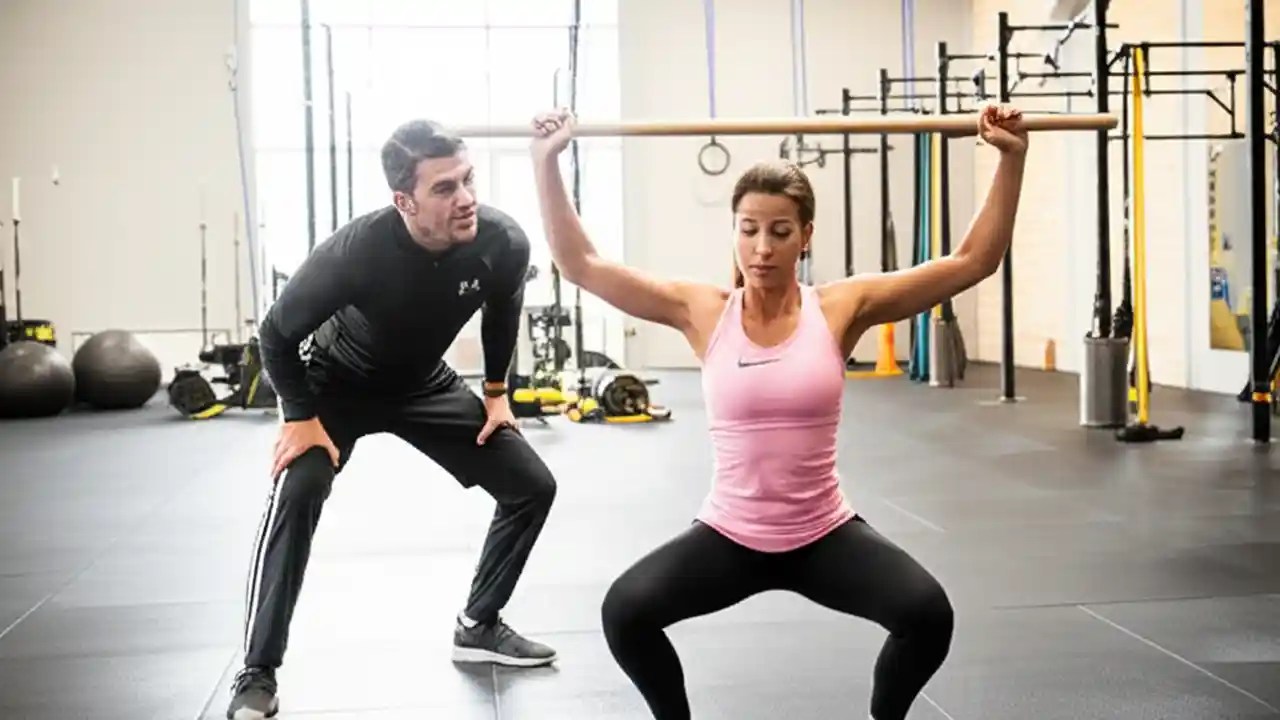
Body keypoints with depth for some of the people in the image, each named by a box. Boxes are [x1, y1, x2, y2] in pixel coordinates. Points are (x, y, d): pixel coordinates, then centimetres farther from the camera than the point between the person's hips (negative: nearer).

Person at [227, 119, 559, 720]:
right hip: (338, 382, -4)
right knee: (297, 491, -29)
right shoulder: (356, 251, -38)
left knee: (533, 487, -2)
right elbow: (277, 334, -20)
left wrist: (496, 393, 2)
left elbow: (502, 313, -1)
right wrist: (301, 419, -22)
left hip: (426, 384, 4)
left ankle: (478, 626, 17)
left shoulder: (503, 243, -28)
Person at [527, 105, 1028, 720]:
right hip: (728, 536, 0)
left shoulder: (840, 307, -8)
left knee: (927, 613, -23)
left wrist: (1010, 159, -13)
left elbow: (973, 261, -8)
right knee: (625, 610, -22)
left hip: (824, 535, 0)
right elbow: (580, 265, -7)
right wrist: (546, 161, -12)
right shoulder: (703, 312, -7)